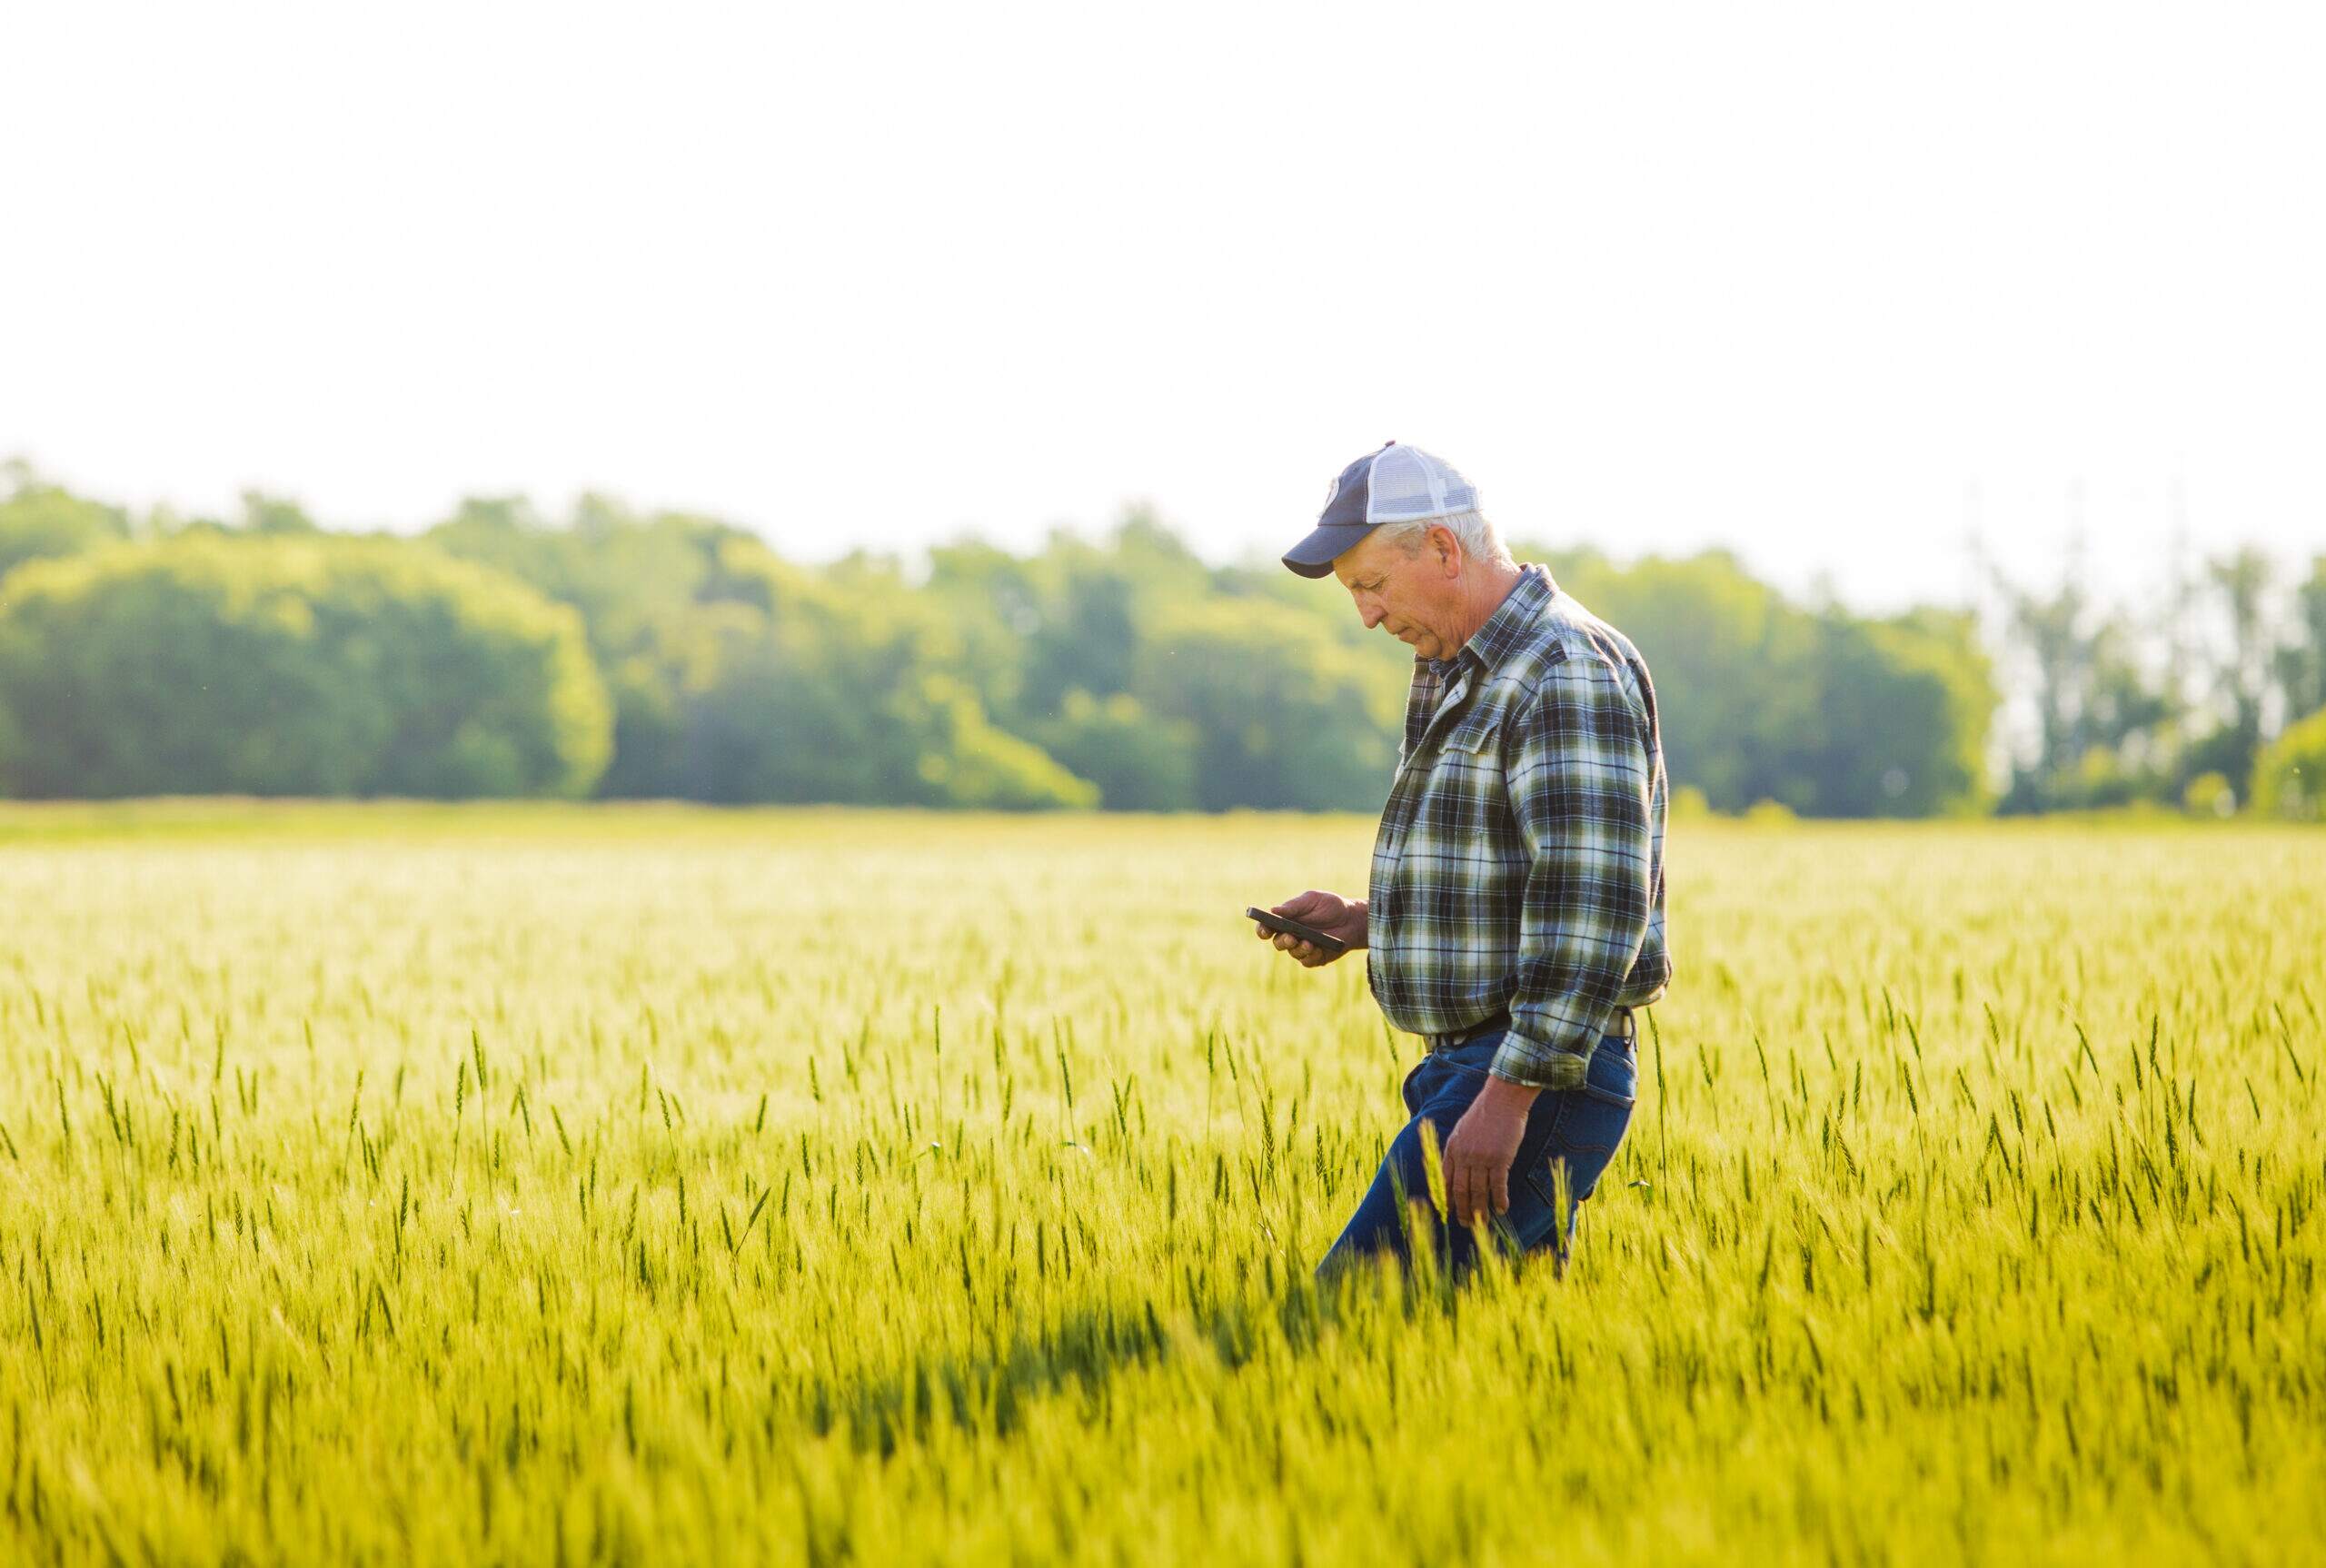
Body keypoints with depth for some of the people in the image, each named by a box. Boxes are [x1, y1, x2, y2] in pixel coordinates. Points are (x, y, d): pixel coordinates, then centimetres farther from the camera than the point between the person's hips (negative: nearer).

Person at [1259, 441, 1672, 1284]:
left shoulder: (1565, 674, -15)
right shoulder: (1456, 672, 18)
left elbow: (1593, 906, -22)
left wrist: (1510, 1096, -25)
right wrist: (1363, 920, 11)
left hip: (1539, 1072, -10)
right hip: (1468, 1059, 10)